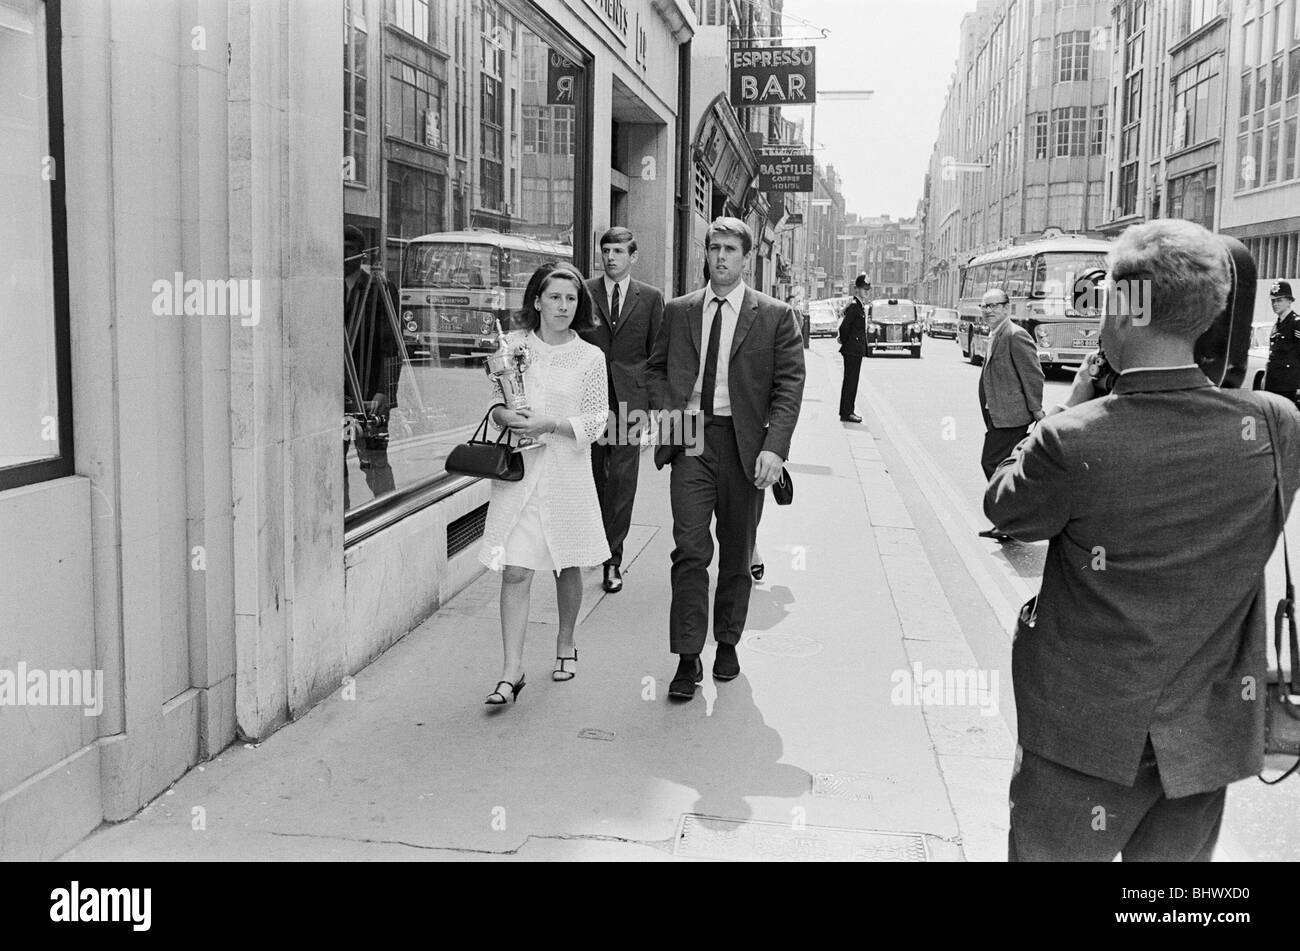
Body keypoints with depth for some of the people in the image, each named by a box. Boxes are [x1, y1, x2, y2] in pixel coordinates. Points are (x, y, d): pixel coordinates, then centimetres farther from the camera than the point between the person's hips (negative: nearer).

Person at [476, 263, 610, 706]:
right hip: (518, 470, 0)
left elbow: (597, 420, -2)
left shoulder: (589, 356, 0)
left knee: (567, 566, 13)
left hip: (567, 473, 0)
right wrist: (505, 415, -11)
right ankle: (511, 672, -3)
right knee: (515, 571, -5)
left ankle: (565, 645, 36)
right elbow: (494, 403, 11)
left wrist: (549, 425, -15)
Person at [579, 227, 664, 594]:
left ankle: (612, 559, 3)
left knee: (622, 479, -3)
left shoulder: (651, 298, 7)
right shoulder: (583, 293, 6)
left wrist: (655, 402, 1)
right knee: (592, 476, 6)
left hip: (629, 399, -1)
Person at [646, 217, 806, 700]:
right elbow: (656, 367, 19)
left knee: (737, 552, 11)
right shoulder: (678, 311, 10)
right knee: (690, 550, -8)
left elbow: (789, 385, -4)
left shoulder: (774, 316, 1)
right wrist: (665, 408, -1)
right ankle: (688, 659, -3)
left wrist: (774, 447, -16)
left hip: (744, 444, 0)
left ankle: (727, 643, 29)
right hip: (690, 441, 1)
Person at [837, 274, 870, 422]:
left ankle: (848, 411, 19)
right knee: (850, 381, -6)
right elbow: (844, 327, -21)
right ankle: (846, 413, -2)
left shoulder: (860, 306, 14)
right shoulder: (854, 306, -16)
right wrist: (844, 341, -8)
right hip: (852, 350, -9)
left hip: (856, 350, 9)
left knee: (852, 381, 13)